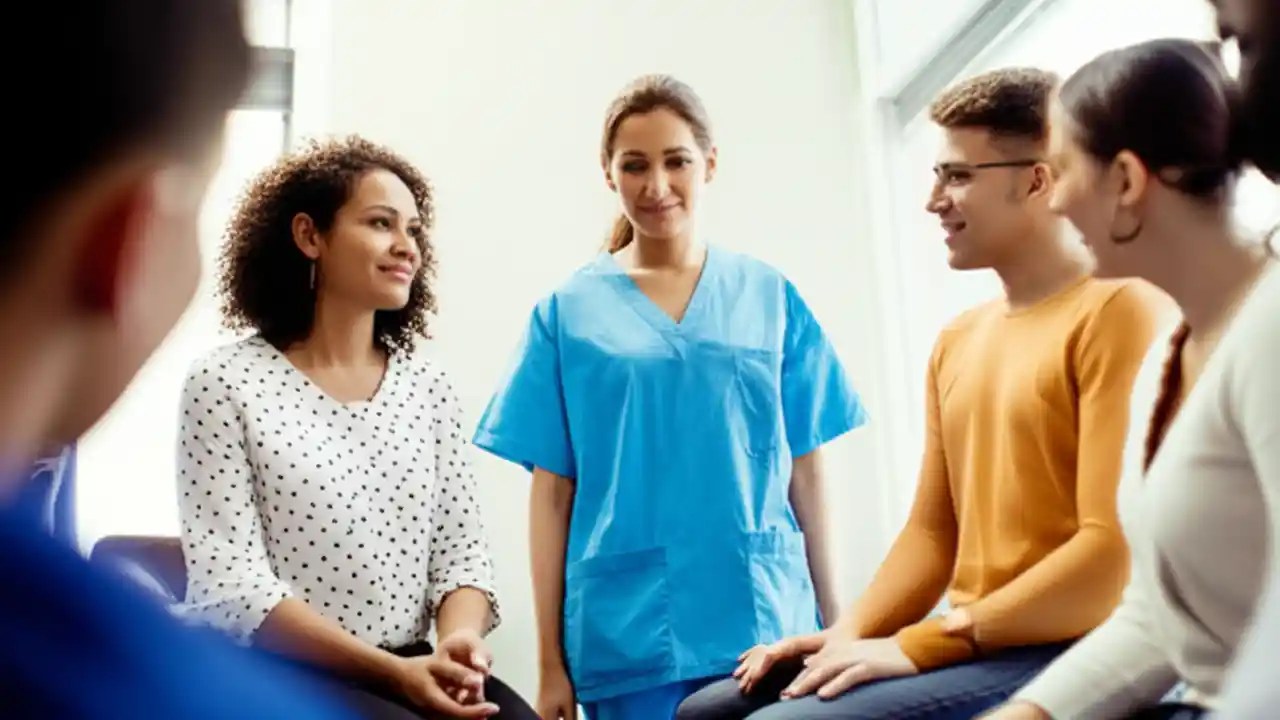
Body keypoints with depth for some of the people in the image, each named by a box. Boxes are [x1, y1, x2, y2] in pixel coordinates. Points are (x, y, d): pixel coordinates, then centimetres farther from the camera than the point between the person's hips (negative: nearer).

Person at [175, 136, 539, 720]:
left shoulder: (427, 385, 9)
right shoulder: (225, 383, -6)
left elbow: (462, 549, 7)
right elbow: (229, 586, -12)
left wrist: (460, 642, -15)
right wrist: (391, 671, -18)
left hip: (416, 671, 4)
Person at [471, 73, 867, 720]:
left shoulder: (771, 298, 6)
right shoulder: (568, 313, 3)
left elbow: (805, 471, 7)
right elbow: (552, 492, 2)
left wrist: (831, 621, 6)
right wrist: (551, 660, 1)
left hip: (763, 620, 1)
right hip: (627, 632, -1)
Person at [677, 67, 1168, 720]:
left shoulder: (1121, 311, -10)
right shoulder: (956, 341, 15)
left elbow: (1118, 550, -18)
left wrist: (916, 646, -17)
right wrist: (848, 634, -1)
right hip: (968, 648, 8)